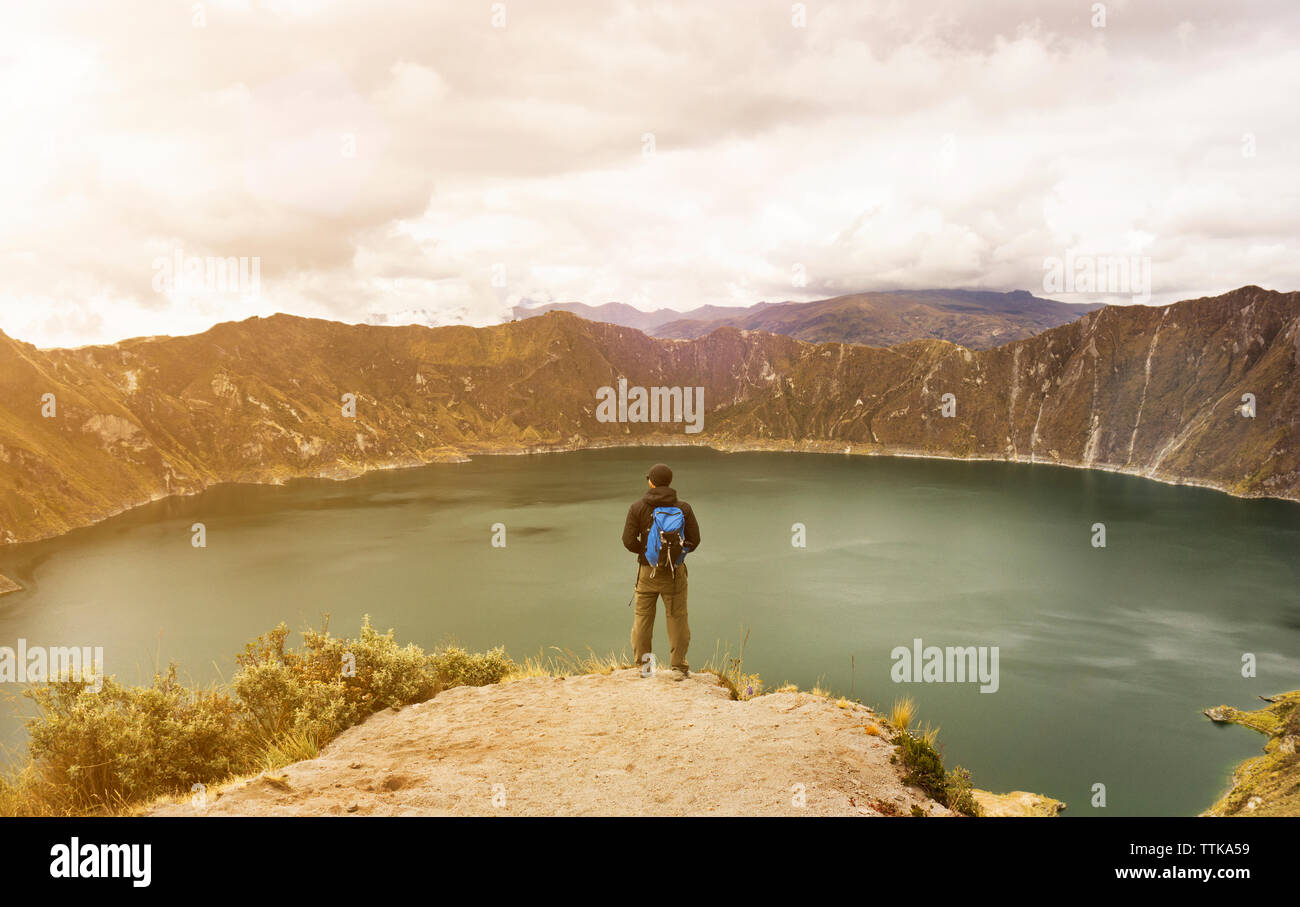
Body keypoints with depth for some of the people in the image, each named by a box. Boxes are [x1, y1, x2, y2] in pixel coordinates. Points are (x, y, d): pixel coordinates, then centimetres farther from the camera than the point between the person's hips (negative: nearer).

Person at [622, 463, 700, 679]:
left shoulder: (637, 508, -6)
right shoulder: (683, 508, -5)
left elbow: (629, 541, -7)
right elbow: (694, 539, -4)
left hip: (647, 571, 0)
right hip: (675, 572, 0)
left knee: (643, 616, 13)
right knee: (677, 617, 6)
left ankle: (643, 663, 18)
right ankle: (679, 667, 7)